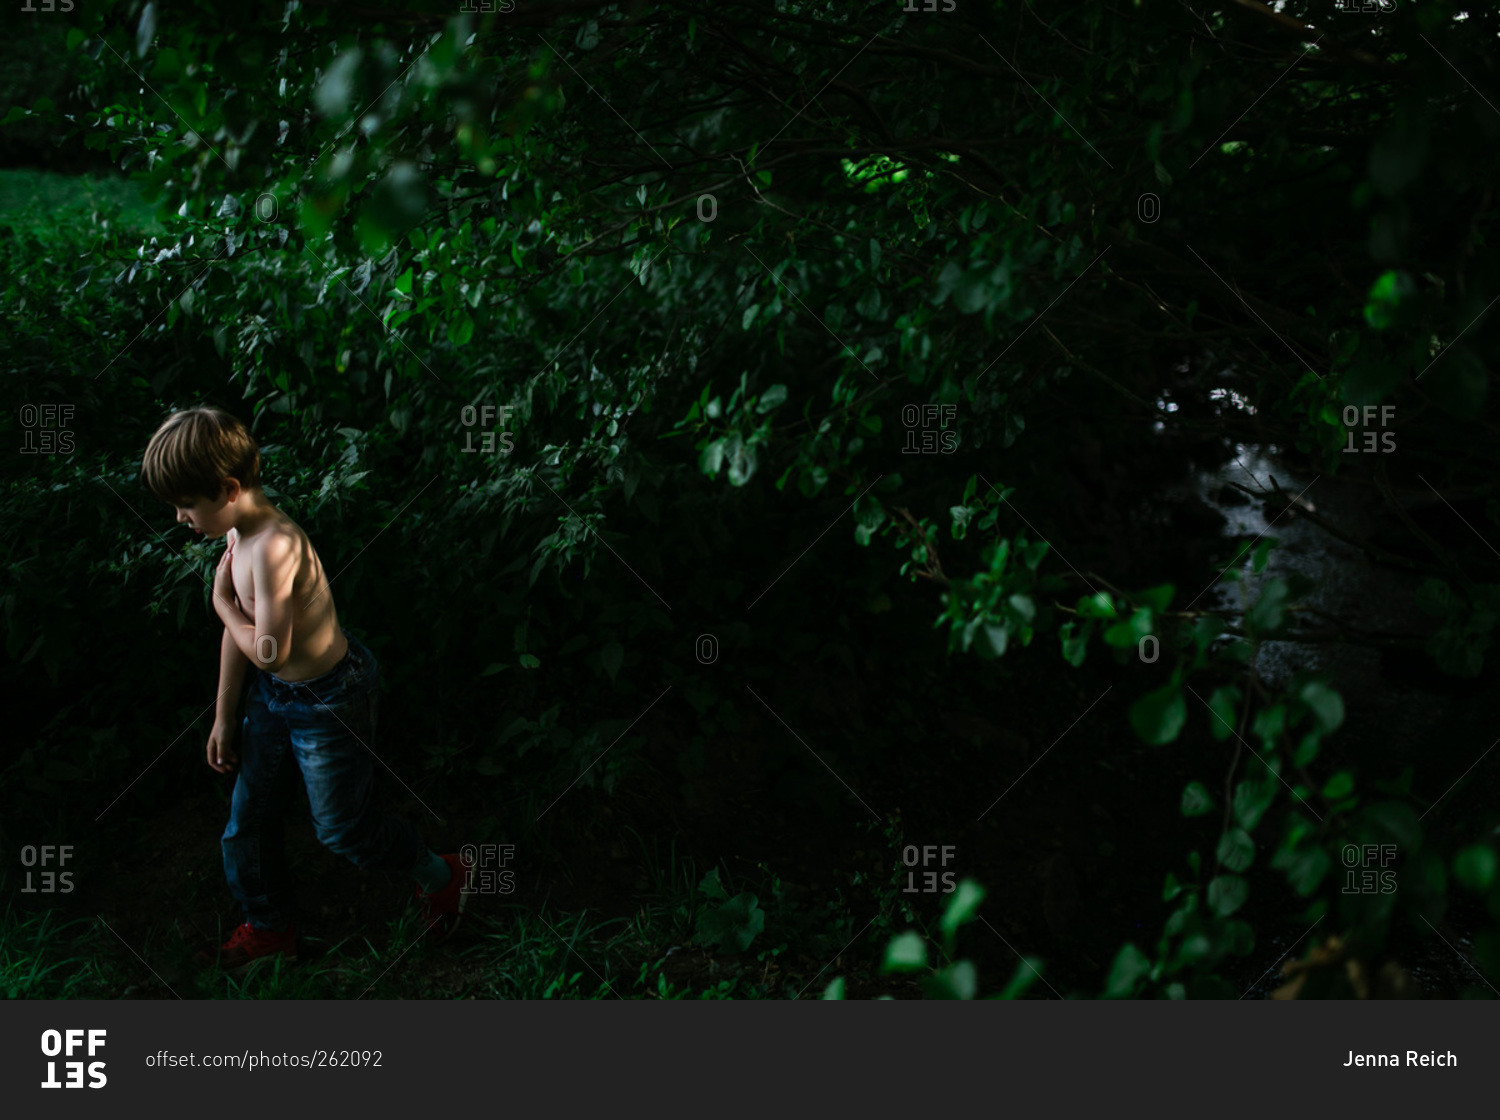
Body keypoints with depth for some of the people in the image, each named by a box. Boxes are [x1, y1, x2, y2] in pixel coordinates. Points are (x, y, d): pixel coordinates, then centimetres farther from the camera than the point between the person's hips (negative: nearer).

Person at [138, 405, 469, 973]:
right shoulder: (241, 534, -3)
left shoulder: (275, 546, -32)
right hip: (275, 695, 9)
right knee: (247, 816, 17)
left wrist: (222, 600, -15)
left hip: (328, 701, -9)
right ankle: (269, 927, 40)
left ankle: (442, 877, 34)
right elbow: (238, 633, 7)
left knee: (340, 826, 10)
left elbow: (269, 650, -30)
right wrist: (224, 717, 13)